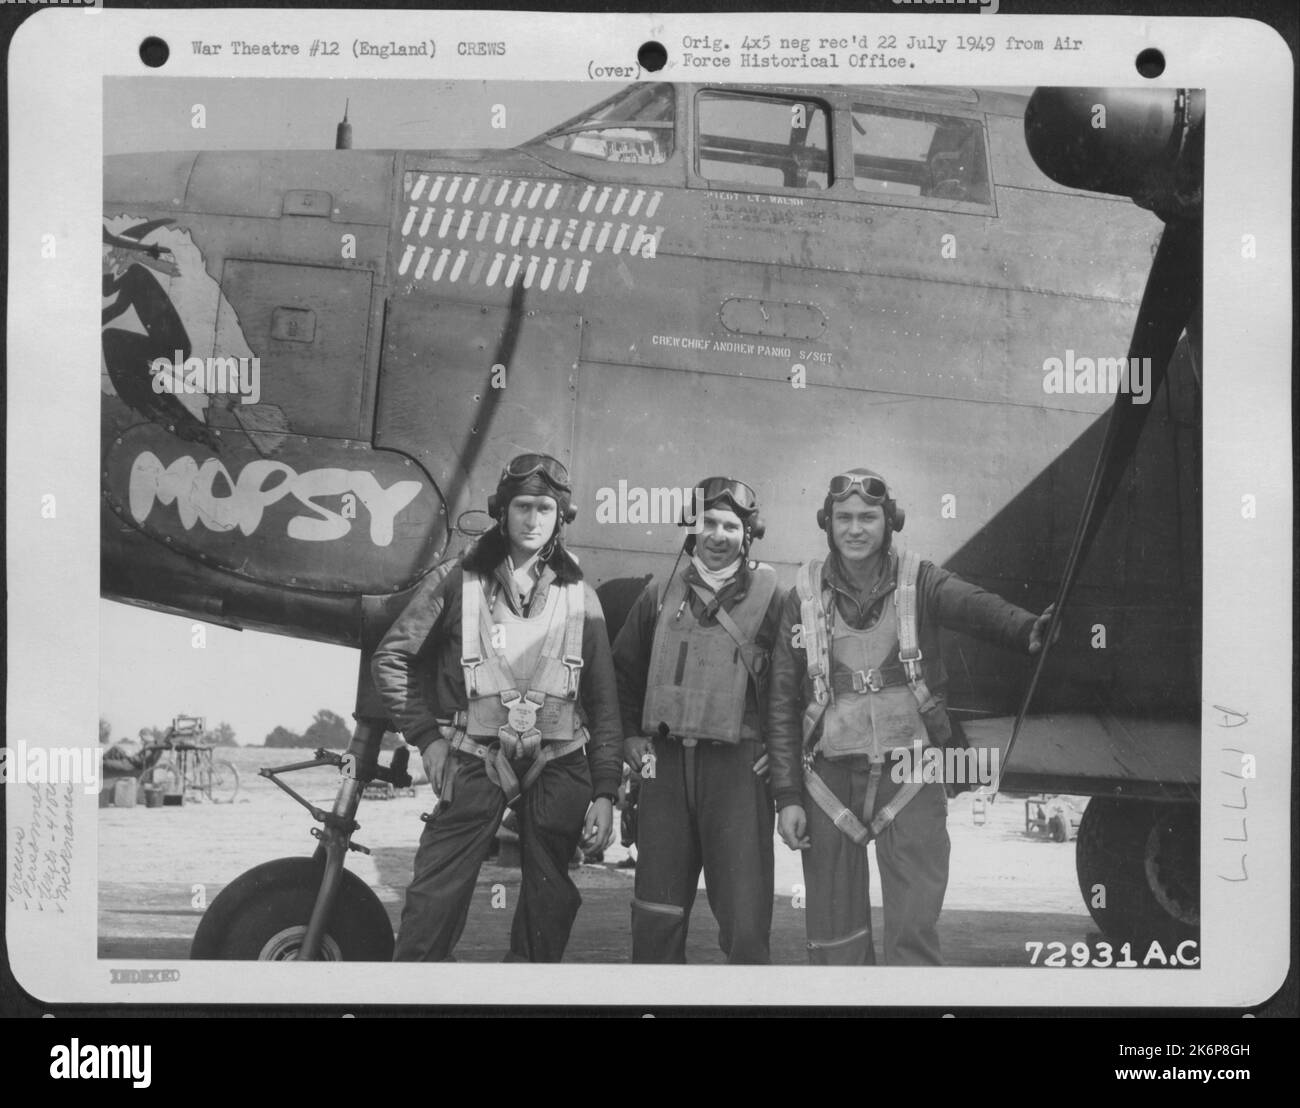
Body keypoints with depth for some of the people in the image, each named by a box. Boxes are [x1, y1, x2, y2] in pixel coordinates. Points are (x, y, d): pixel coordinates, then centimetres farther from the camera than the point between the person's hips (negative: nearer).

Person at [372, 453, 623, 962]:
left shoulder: (579, 597, 8)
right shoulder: (458, 584, 3)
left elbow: (603, 702, 8)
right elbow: (390, 660, 7)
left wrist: (604, 791, 2)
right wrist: (428, 738, 1)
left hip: (557, 768, 2)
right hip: (474, 763, -2)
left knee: (549, 910, 7)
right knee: (434, 903, -7)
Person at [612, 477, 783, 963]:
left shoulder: (769, 596, 1)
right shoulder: (660, 595, 10)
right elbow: (623, 668, 20)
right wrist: (629, 734, 12)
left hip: (736, 764, -3)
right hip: (665, 762, 3)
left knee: (744, 917, -4)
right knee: (657, 913, 9)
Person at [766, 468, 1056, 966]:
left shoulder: (918, 582, -1)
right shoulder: (805, 596, 3)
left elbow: (975, 606, -23)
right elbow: (782, 704, 4)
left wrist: (1026, 628, -45)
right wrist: (787, 795, -2)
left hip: (909, 776, -1)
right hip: (830, 779, 2)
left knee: (914, 930, -6)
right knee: (834, 934, 9)